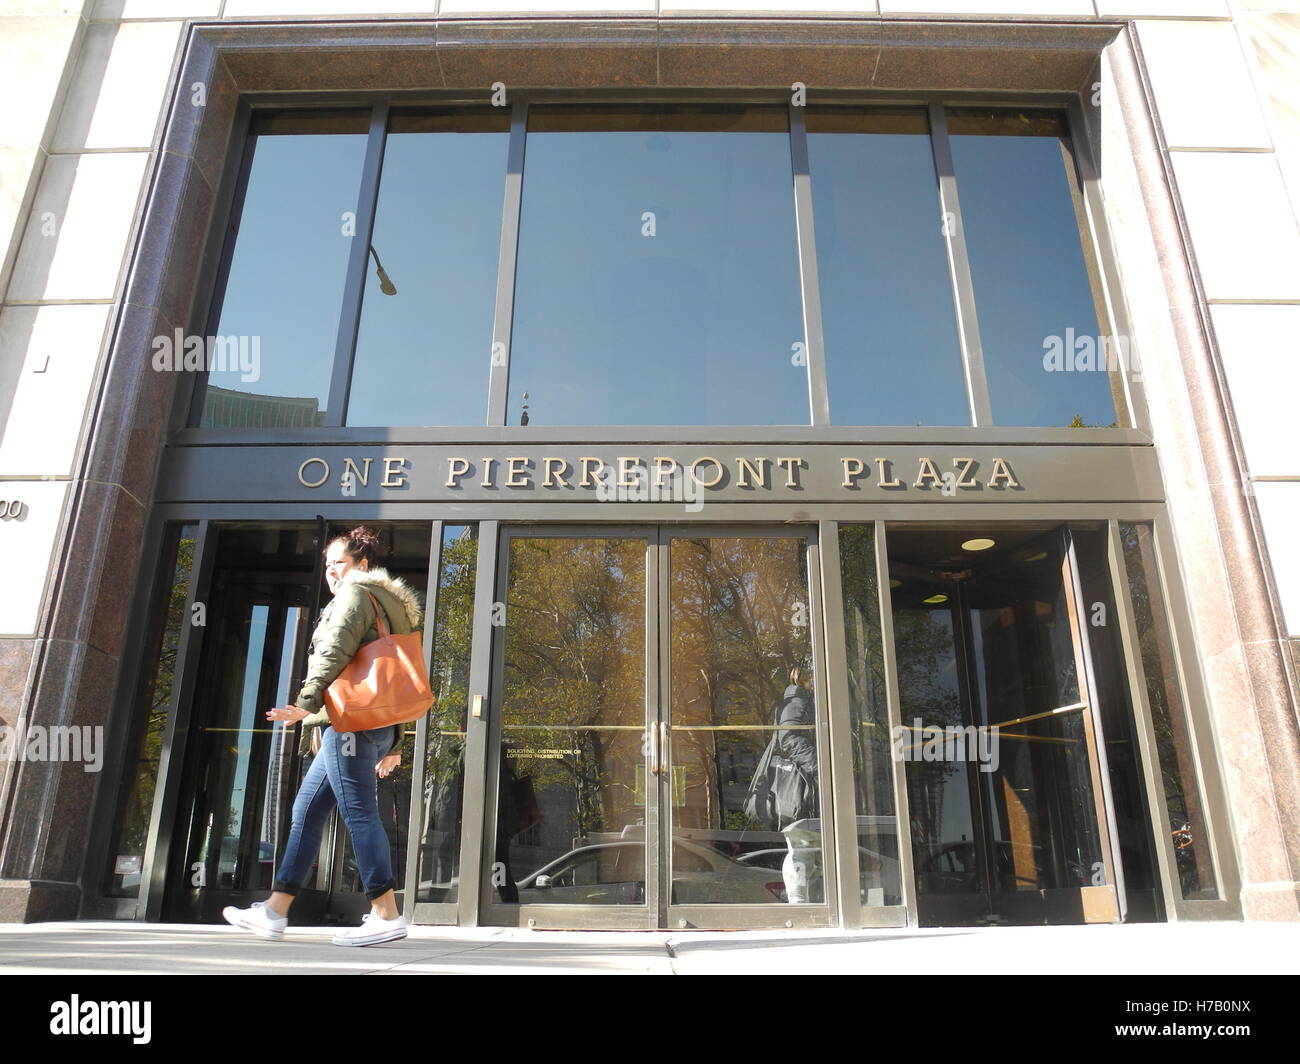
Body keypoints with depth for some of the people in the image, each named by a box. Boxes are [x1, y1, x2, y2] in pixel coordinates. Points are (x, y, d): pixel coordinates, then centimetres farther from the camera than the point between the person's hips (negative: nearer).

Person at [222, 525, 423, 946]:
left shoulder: (356, 593, 0)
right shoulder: (388, 604, 26)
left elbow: (335, 652, -16)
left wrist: (307, 702, -21)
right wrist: (391, 743, 24)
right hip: (378, 724, 10)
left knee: (358, 812, -11)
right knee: (306, 812, 12)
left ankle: (387, 915, -10)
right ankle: (274, 911, 17)